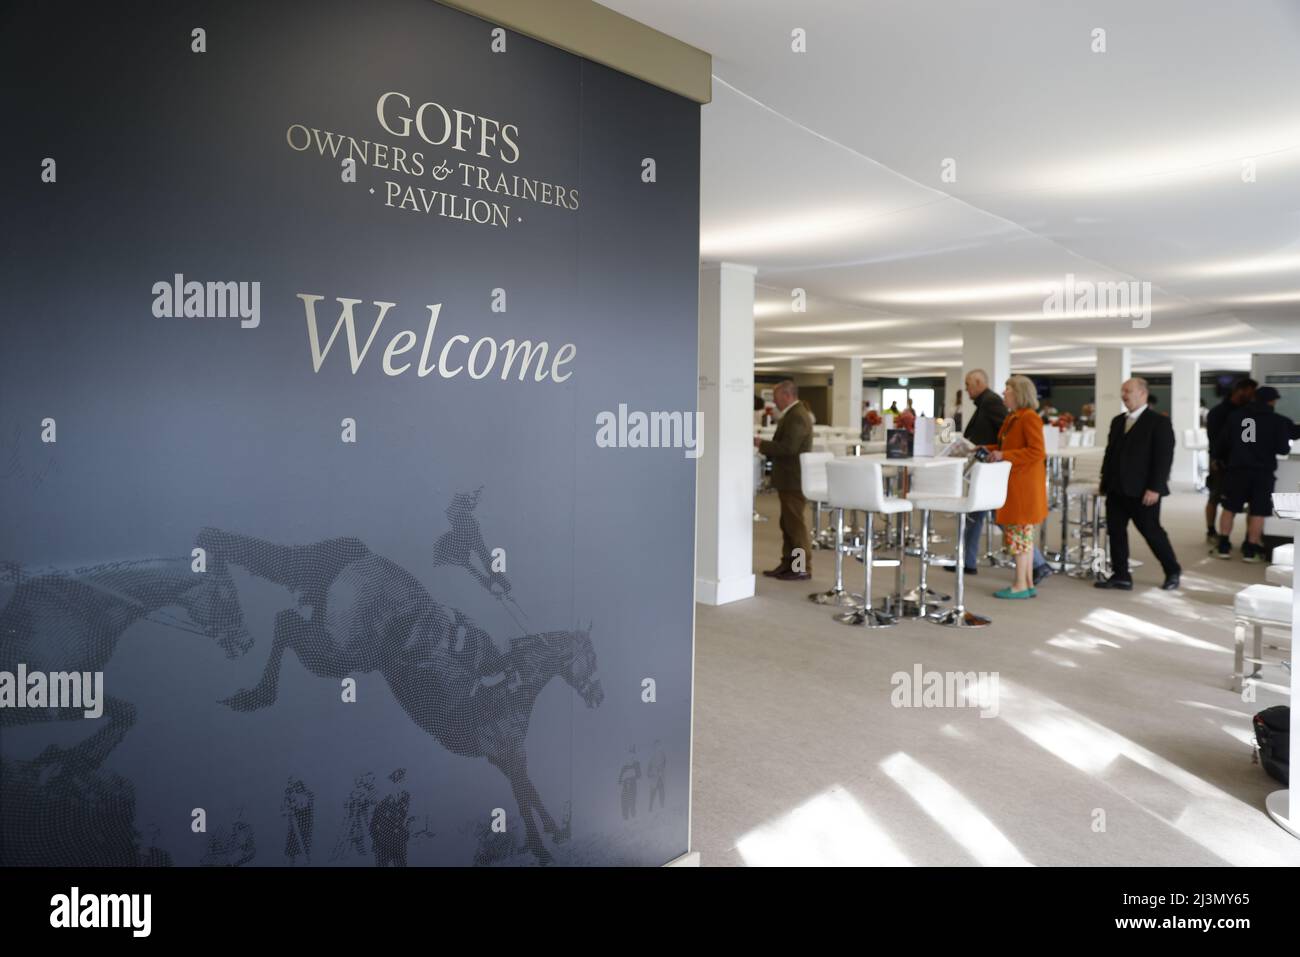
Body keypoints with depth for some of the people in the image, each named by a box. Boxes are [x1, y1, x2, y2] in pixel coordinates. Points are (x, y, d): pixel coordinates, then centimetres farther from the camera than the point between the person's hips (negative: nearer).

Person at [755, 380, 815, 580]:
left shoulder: (797, 416, -17)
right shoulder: (792, 414, 16)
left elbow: (788, 447, -25)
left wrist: (762, 444, -17)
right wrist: (764, 445, 10)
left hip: (793, 480, -10)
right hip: (789, 479, 10)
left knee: (795, 523, -4)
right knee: (787, 524, 14)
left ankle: (803, 568, 3)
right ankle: (788, 564, 21)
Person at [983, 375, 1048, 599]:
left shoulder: (1029, 417, -13)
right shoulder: (1012, 417, 15)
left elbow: (1037, 452, -20)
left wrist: (1004, 456, -21)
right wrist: (989, 449, 10)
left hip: (1025, 485, -9)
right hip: (1015, 484, 9)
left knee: (1019, 533, -4)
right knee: (1024, 535, 12)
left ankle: (1020, 586, 2)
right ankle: (1028, 584, 19)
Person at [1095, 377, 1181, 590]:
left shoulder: (1159, 422, -6)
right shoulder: (1118, 421, 14)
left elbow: (1164, 457, -12)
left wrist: (1155, 488, -17)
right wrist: (1105, 482, 11)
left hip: (1143, 491, -6)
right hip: (1116, 490, 6)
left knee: (1151, 531, 3)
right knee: (1115, 531, 4)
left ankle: (1172, 571, 23)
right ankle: (1121, 576, 11)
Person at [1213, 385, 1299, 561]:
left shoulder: (1236, 416, 2)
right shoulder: (1278, 421, -4)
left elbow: (1222, 442, 5)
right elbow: (1283, 449, -5)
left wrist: (1222, 459, 20)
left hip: (1237, 469, 2)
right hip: (1263, 472, -2)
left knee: (1229, 508, 9)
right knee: (1258, 512, 5)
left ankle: (1223, 547, 8)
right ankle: (1250, 551, 6)